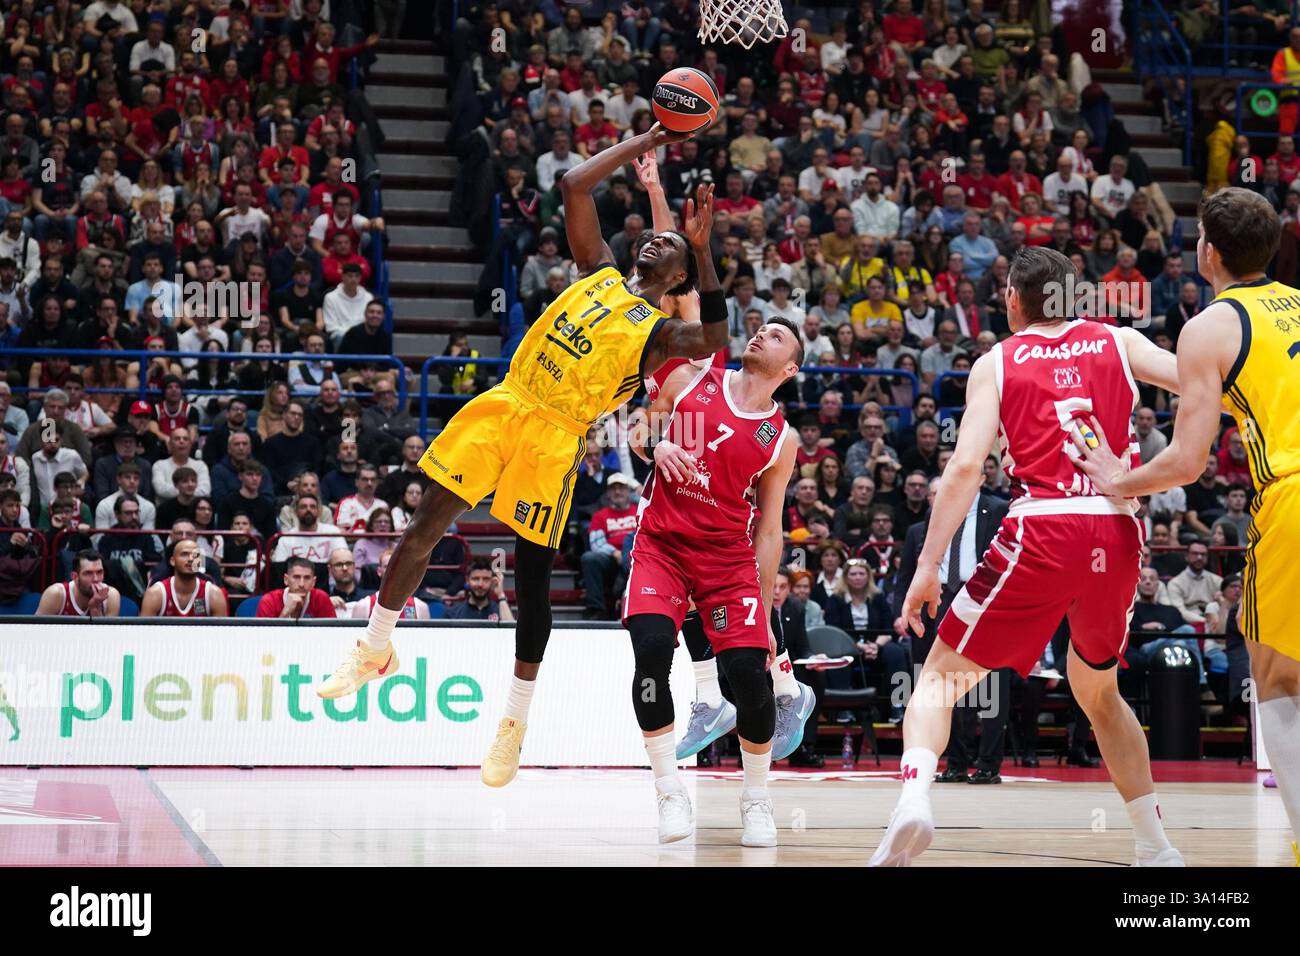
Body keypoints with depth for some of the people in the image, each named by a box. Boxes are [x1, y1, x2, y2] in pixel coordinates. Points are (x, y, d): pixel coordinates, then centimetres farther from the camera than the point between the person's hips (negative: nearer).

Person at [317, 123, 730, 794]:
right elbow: (575, 185, 16)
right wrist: (648, 142, 17)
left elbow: (713, 339, -18)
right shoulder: (598, 271, 18)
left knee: (532, 572, -1)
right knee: (425, 528, 0)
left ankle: (516, 719, 11)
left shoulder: (659, 330, 4)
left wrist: (703, 250, -17)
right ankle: (374, 650, 16)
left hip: (555, 436, -4)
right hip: (504, 404, 4)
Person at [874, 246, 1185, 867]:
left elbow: (965, 468, -2)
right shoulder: (1118, 342, 15)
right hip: (1118, 534, 3)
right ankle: (1156, 846, 25)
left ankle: (913, 798, -20)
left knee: (940, 674, 7)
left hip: (1041, 532, -3)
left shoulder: (996, 362, 9)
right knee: (1097, 690, 26)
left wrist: (928, 567, -3)